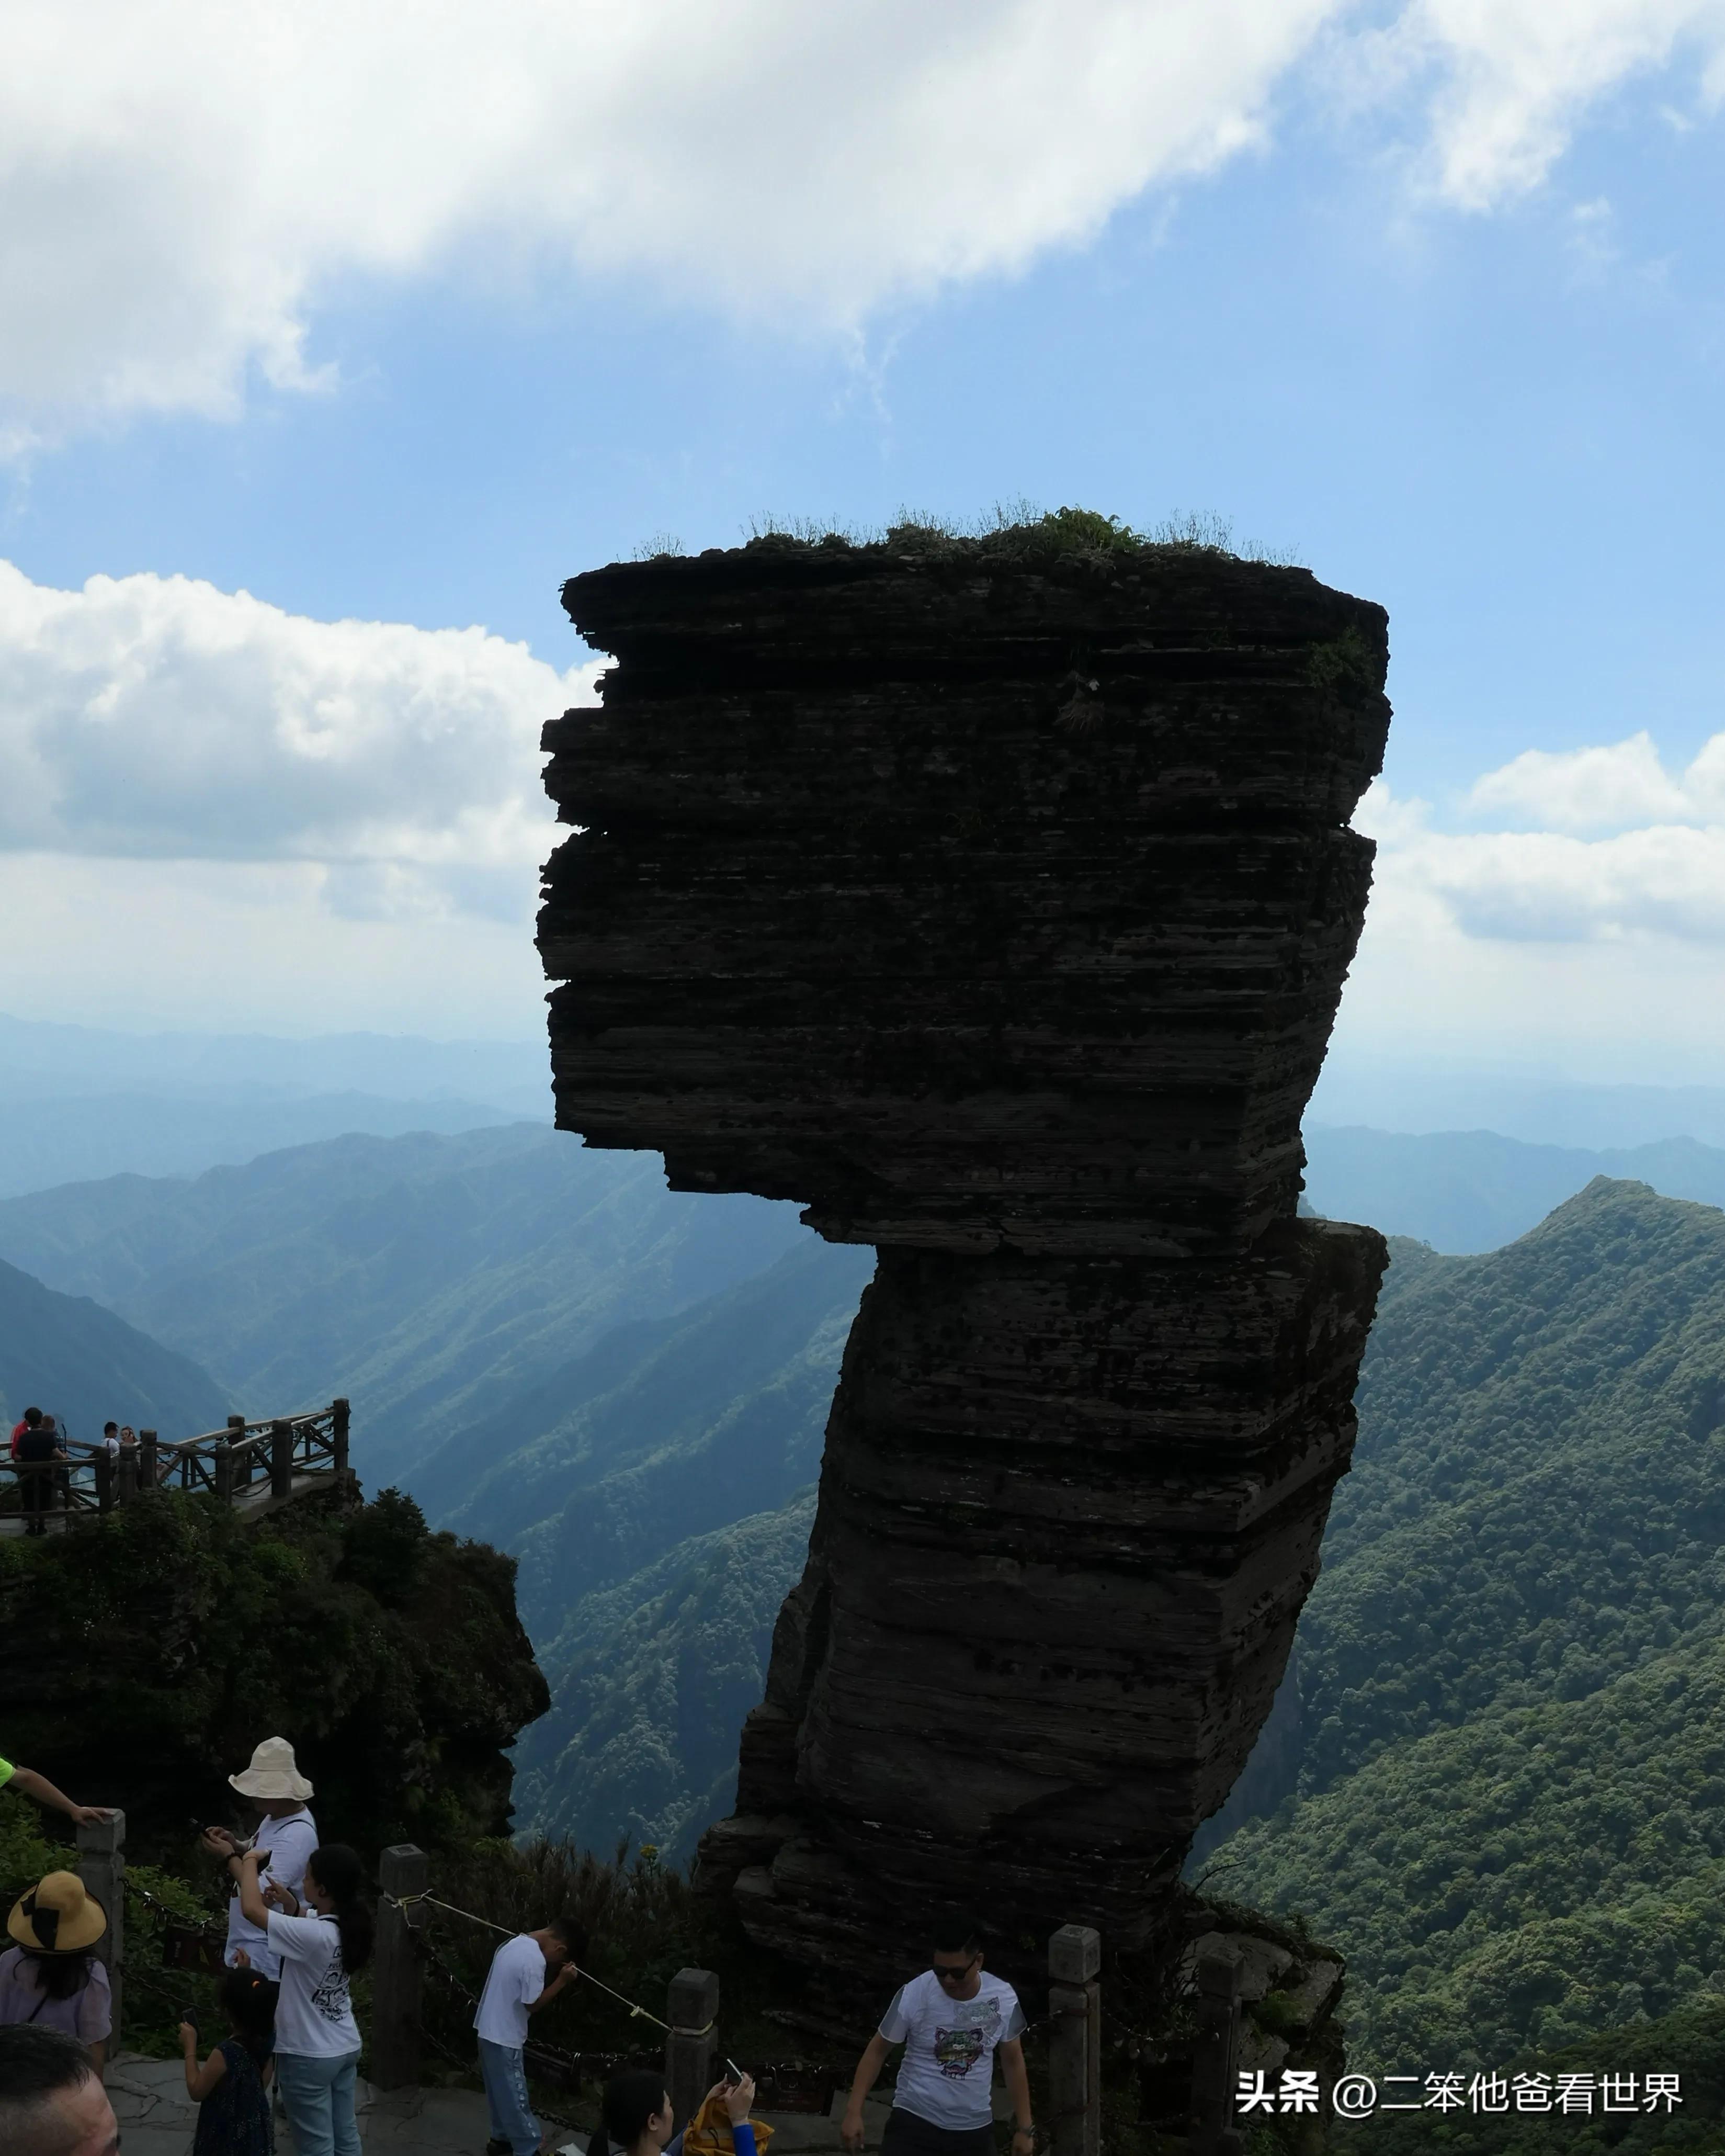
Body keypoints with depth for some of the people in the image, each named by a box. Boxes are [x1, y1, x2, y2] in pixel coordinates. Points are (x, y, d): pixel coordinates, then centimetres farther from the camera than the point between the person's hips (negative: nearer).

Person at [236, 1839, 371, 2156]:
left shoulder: (314, 1935, -30)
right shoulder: (349, 1924, -4)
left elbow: (252, 1909, -28)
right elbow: (309, 1918, 16)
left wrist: (250, 1860, -13)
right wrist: (290, 1904, -5)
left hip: (308, 2057, -8)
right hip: (346, 2048, 8)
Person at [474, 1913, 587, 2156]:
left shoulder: (515, 1943, 5)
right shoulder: (535, 1959, -24)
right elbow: (533, 2004, -17)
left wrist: (554, 1976, 7)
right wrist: (562, 1981, -11)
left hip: (489, 2031, 9)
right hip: (504, 2037, -9)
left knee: (501, 2092, 22)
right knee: (516, 2097, 2)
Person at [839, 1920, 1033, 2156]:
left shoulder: (1003, 1999, -10)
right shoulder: (914, 1995, -18)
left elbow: (1013, 2061, 5)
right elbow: (877, 2051, -4)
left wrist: (1024, 2127, 8)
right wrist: (853, 2111, -10)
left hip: (974, 2129, 3)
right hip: (915, 2120, -2)